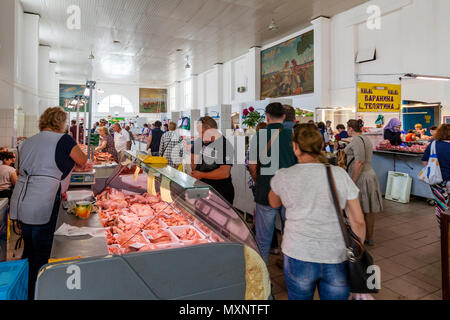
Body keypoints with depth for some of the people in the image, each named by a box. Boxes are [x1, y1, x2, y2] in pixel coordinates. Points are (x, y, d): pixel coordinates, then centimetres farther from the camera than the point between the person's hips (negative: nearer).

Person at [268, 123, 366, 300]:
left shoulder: (283, 176, -3)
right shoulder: (340, 174, -1)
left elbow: (274, 203, 17)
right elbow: (358, 222, 1)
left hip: (299, 257, -1)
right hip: (337, 259, 1)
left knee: (299, 297, 21)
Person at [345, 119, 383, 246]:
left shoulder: (357, 140, -14)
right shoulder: (366, 138, 16)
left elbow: (360, 162, -22)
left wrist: (352, 182, -21)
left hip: (361, 177, -10)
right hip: (370, 174, 10)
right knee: (369, 210, 14)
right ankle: (370, 238, 24)